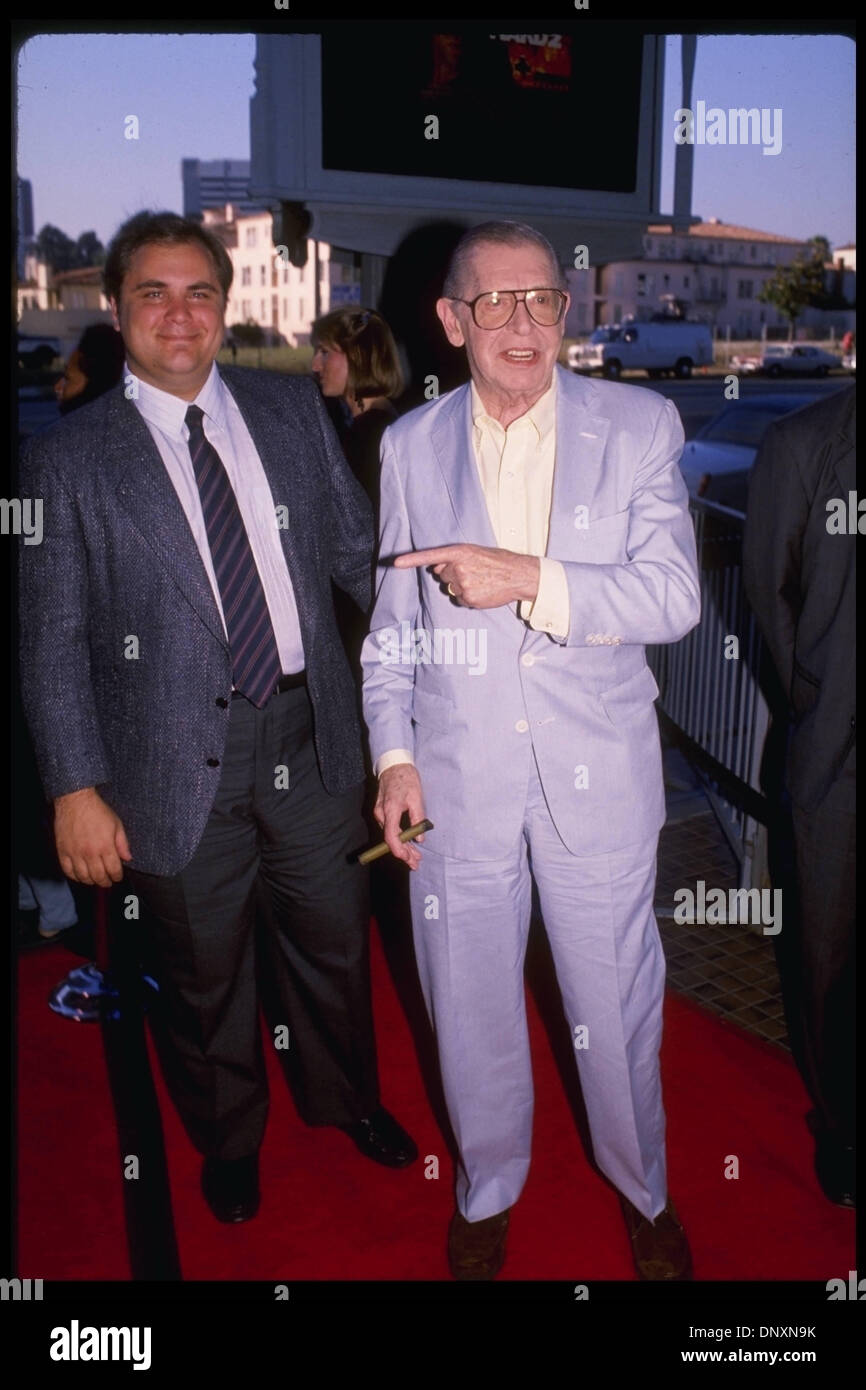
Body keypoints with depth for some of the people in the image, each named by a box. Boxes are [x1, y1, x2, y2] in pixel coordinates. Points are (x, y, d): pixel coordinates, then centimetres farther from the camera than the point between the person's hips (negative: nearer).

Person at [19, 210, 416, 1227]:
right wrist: (77, 788, -11)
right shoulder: (69, 460, -6)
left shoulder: (292, 409, 3)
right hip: (182, 767, -2)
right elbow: (52, 642, -6)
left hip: (310, 740, 3)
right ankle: (228, 1140, 46)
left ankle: (344, 1097, 51)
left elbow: (355, 548, 8)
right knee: (205, 976, 17)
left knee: (335, 945, 21)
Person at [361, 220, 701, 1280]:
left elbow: (675, 596, -10)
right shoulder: (410, 445, 5)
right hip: (457, 777, 2)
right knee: (470, 1005, 16)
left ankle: (642, 1190, 42)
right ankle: (488, 1191, 43)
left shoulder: (639, 425, -2)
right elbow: (392, 616, 9)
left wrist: (531, 580, -22)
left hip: (598, 775, -1)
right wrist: (394, 754, 1)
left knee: (617, 1006, 13)